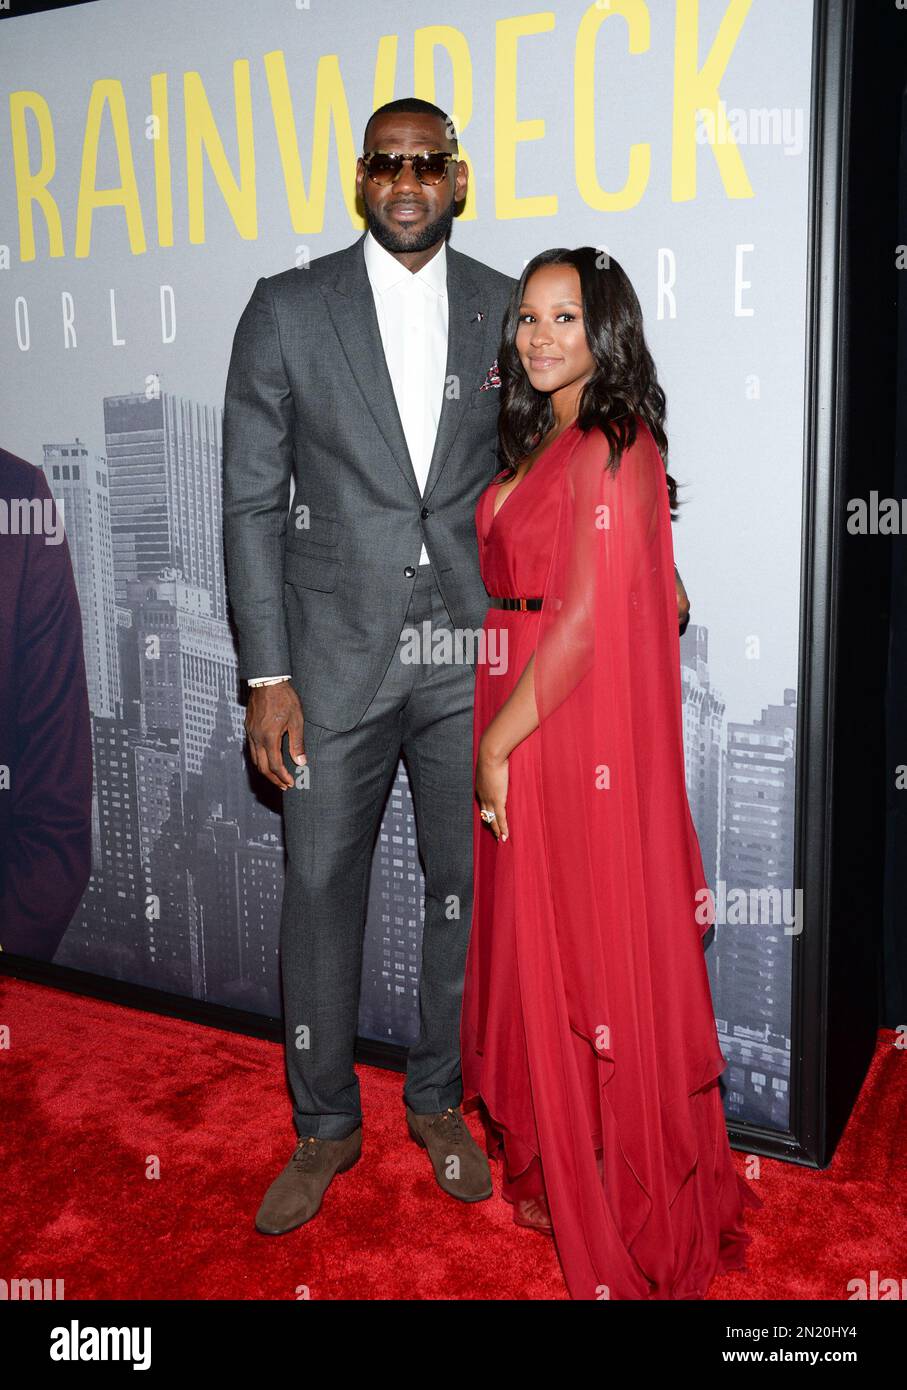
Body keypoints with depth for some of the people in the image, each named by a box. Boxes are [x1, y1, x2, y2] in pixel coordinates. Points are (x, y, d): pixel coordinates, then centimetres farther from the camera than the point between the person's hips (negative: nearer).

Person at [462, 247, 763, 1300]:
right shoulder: (540, 443, 13)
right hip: (523, 719, 9)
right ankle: (554, 1159, 39)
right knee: (536, 940, 18)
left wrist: (495, 745, -16)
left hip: (576, 736, -9)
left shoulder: (610, 450, -15)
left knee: (582, 952, 4)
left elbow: (585, 622, -20)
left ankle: (614, 1206, 25)